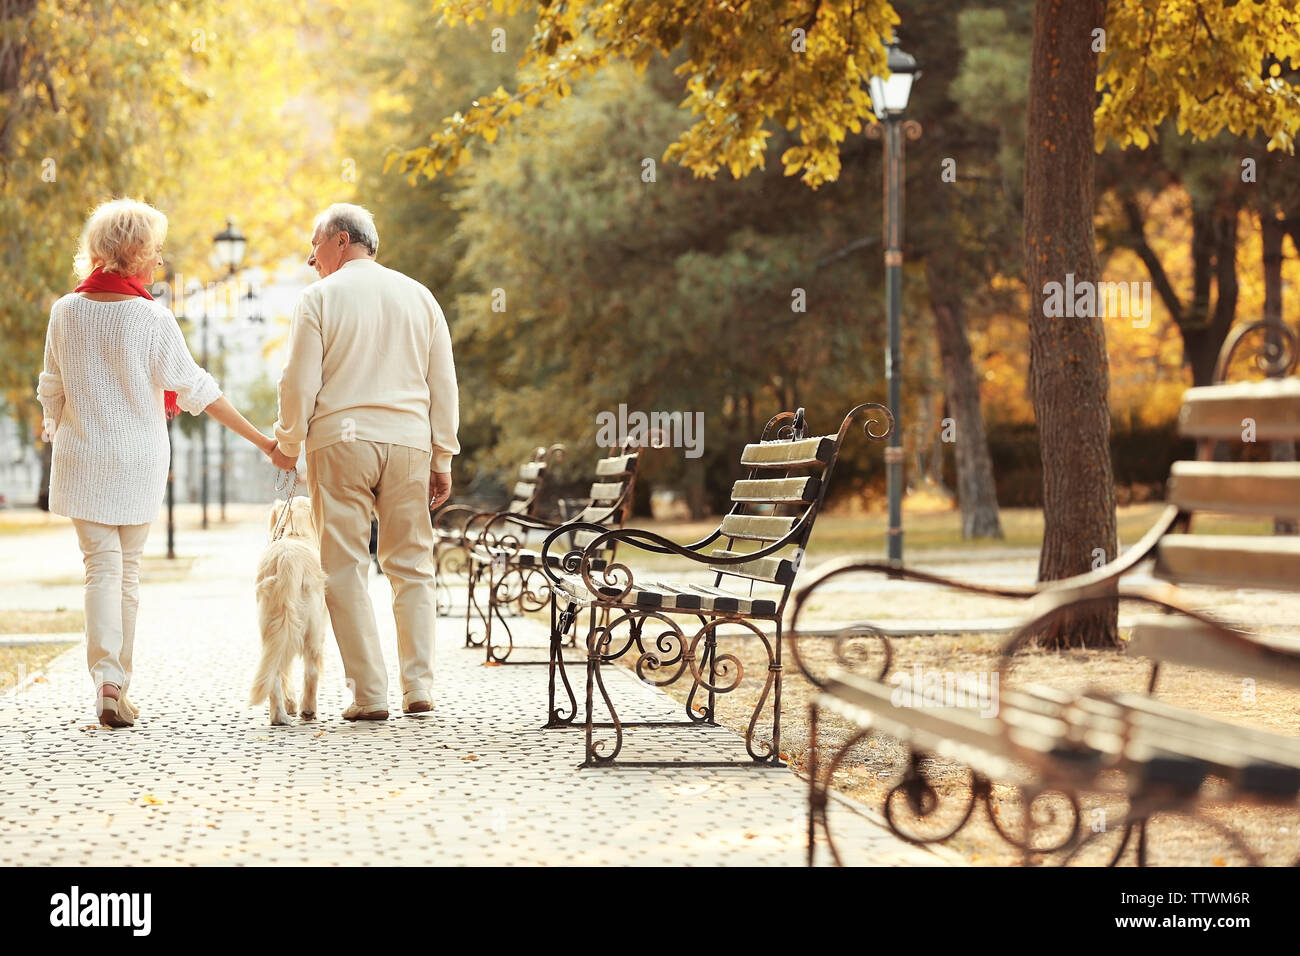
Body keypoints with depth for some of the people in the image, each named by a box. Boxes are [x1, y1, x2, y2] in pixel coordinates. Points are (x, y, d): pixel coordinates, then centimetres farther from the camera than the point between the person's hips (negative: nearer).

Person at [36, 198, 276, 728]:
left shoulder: (66, 311, -3)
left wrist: (58, 436, 23)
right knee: (128, 570, 11)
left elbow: (51, 391, 5)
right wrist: (262, 439, -5)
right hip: (139, 459, -1)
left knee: (102, 567, 0)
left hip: (81, 457, 2)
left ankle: (106, 678, -18)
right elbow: (196, 389, -10)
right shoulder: (152, 317, -12)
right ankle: (119, 683, 13)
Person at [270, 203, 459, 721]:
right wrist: (442, 459, 13)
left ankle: (369, 693, -4)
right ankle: (419, 688, 5)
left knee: (345, 571, 1)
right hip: (409, 442, 3)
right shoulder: (418, 295, 11)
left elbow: (300, 382, -4)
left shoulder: (319, 297, 0)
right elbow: (444, 384, 10)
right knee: (412, 567, 10)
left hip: (339, 442, -3)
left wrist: (287, 444, 10)